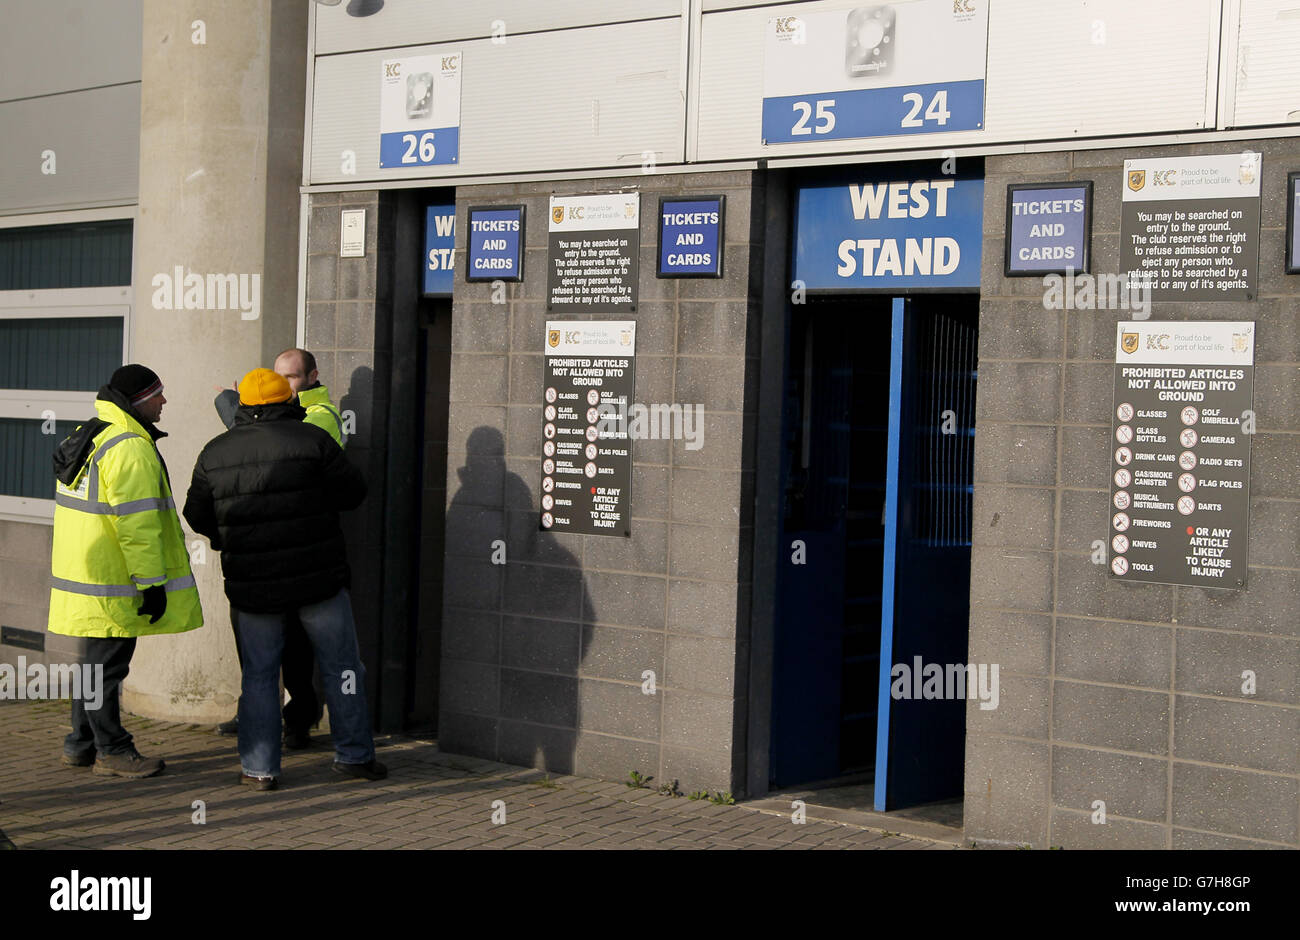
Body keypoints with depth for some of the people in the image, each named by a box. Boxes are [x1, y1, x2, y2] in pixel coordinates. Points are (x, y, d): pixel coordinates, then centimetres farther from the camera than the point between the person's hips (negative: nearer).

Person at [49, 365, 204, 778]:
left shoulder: (87, 437, 14)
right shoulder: (131, 450, -20)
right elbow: (137, 524, -23)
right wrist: (153, 582, -20)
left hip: (83, 572, 10)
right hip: (112, 585, -10)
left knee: (94, 661, 18)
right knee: (106, 665, -1)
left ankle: (81, 744, 27)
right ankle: (112, 751, 8)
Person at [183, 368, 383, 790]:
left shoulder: (214, 453, 2)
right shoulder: (312, 440, -8)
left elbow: (197, 517, 9)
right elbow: (353, 493, -2)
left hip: (251, 585, 2)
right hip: (319, 580, -2)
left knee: (259, 674, 10)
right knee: (341, 666, 10)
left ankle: (259, 767, 9)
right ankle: (354, 755, 15)